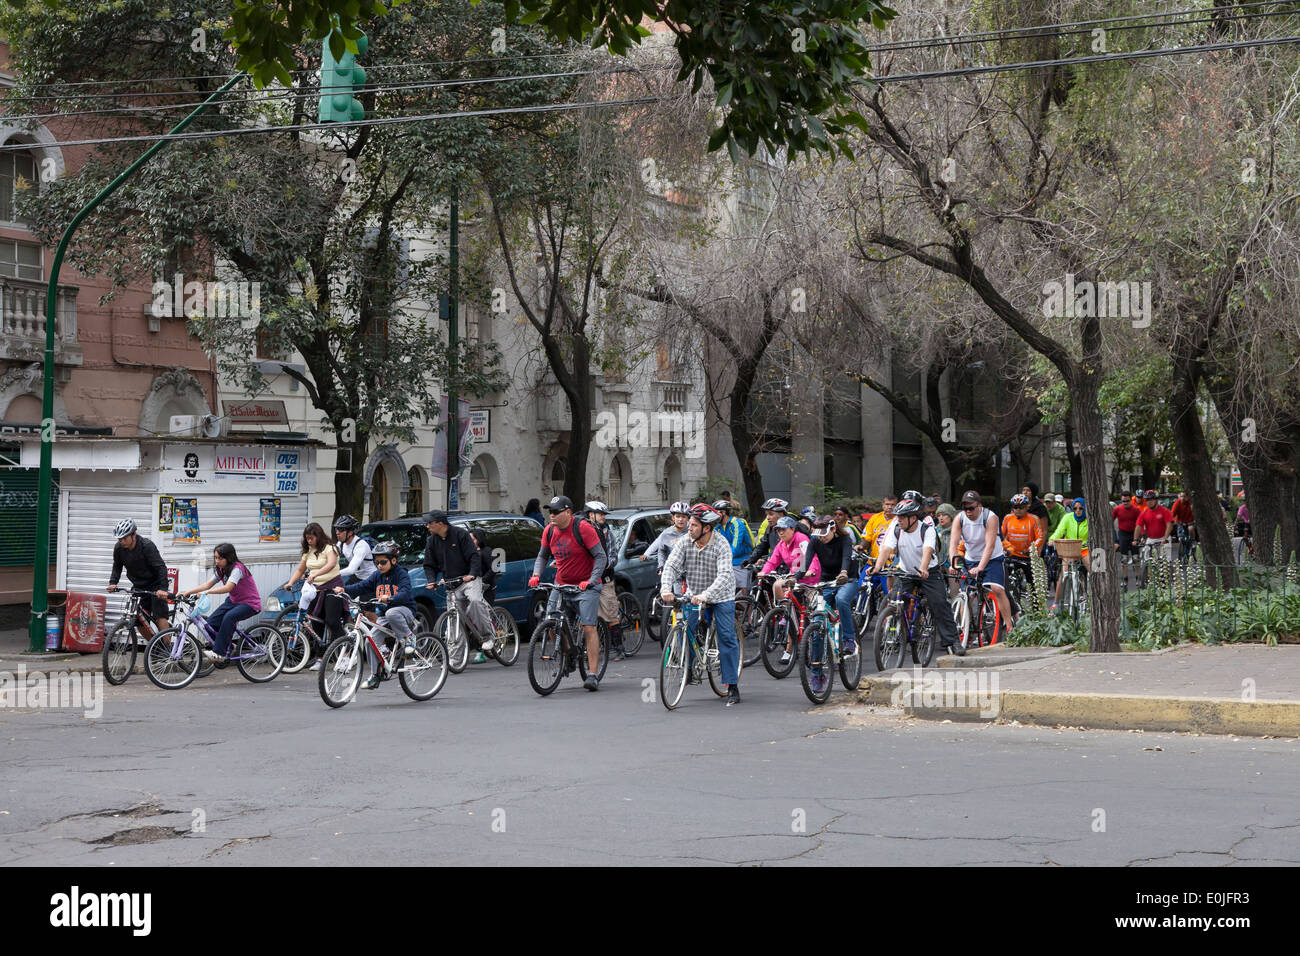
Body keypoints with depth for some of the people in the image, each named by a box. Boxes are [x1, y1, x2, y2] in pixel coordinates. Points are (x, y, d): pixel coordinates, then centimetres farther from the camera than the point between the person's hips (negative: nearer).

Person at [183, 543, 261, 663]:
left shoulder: (237, 569, -23)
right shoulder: (221, 570, 5)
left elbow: (228, 587, -36)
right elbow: (208, 584, 0)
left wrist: (207, 592, -46)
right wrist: (187, 592, -10)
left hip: (249, 603, -9)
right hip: (234, 600, 9)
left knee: (229, 617, -35)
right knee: (211, 622, -11)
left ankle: (219, 653, -33)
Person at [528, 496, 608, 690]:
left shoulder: (582, 528, -17)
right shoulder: (549, 531, 0)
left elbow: (600, 556, -16)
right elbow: (542, 556, 15)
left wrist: (591, 581, -27)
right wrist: (536, 575, -3)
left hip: (585, 585, -5)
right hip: (561, 584, 6)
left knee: (588, 628, -13)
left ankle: (593, 675, -13)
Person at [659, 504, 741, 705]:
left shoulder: (721, 545, -22)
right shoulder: (684, 542, -11)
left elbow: (724, 575, -32)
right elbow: (671, 565, -17)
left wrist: (706, 595, -47)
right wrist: (666, 587, -36)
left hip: (721, 596, -3)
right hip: (694, 595, 3)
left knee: (727, 639, -7)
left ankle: (732, 686, -2)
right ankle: (689, 669, 18)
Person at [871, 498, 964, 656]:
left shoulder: (927, 530, -18)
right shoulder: (896, 530, -9)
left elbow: (927, 550, -34)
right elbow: (886, 549, -20)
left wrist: (923, 569, -53)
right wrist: (877, 567, -38)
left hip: (928, 572, -3)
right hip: (905, 572, 3)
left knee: (940, 604, -16)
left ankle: (951, 641, -12)